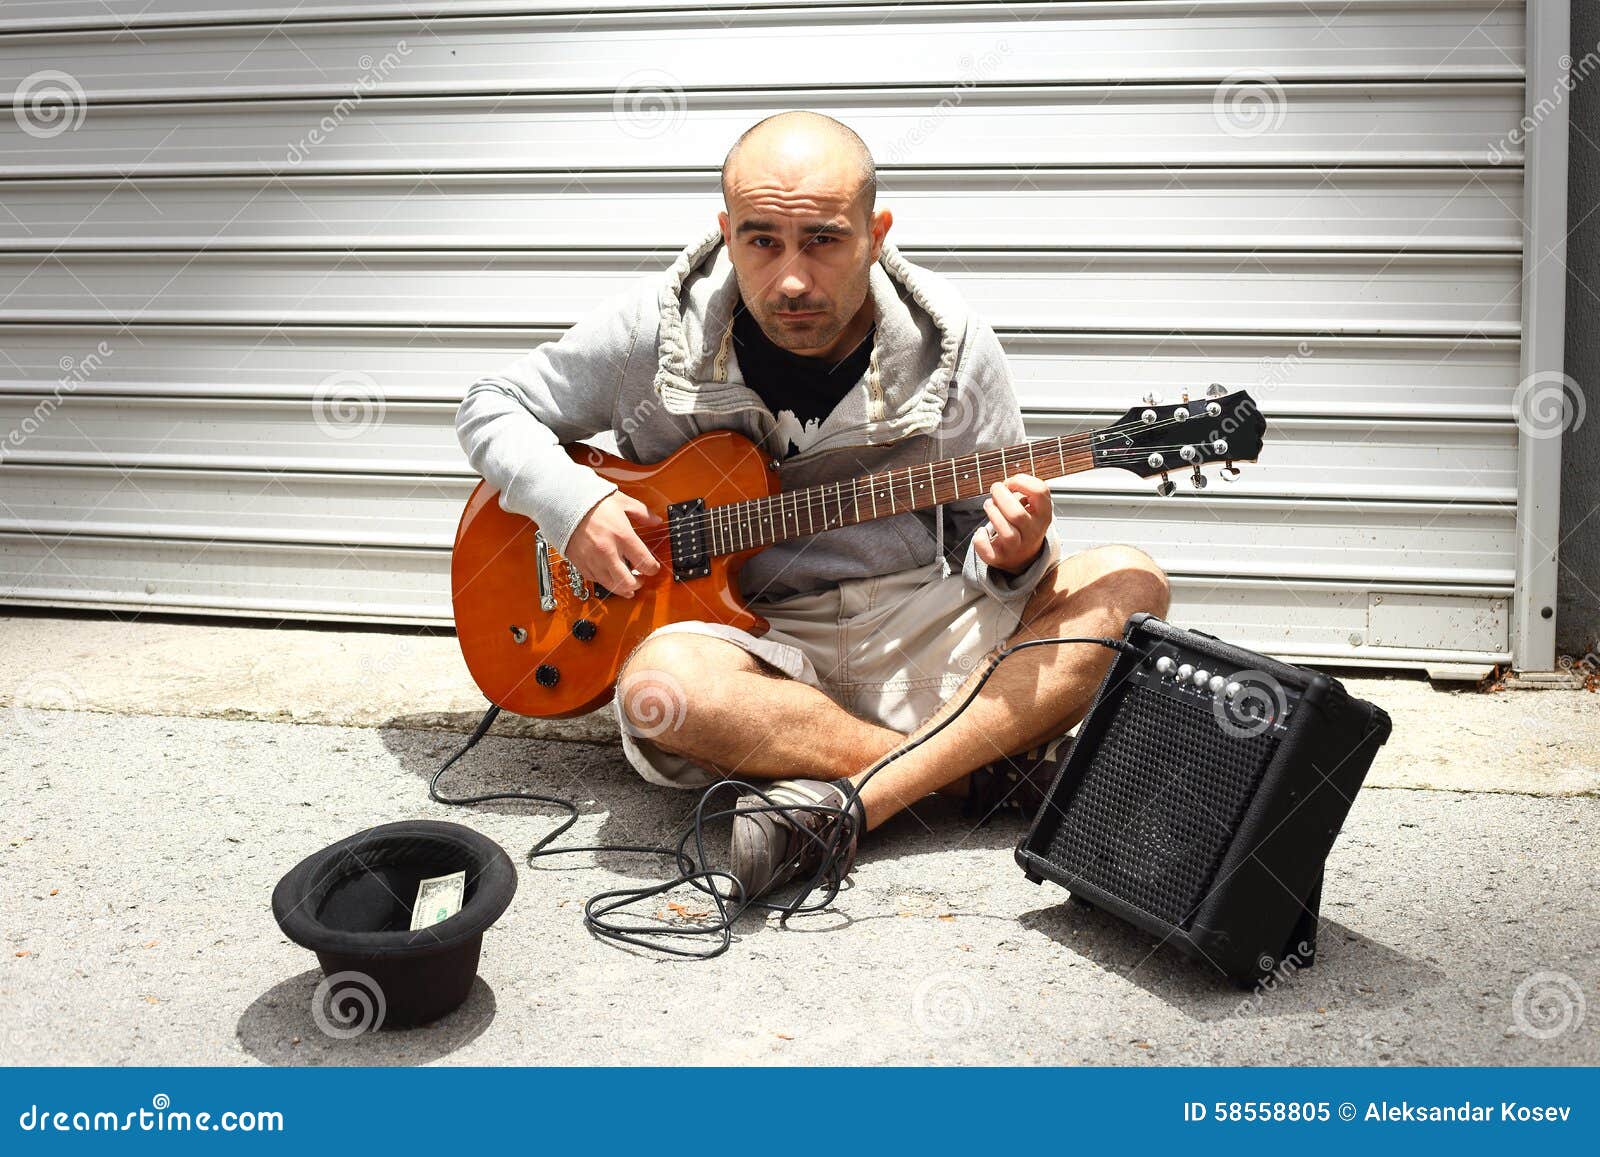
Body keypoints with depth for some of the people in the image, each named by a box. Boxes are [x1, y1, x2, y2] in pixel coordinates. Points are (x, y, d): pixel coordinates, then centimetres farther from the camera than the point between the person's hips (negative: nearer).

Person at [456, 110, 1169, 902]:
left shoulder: (952, 345, -3)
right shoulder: (656, 328, -5)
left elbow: (995, 535, 4)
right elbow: (492, 405, 7)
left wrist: (1010, 557, -21)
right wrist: (572, 504, -12)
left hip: (916, 628, 2)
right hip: (752, 641, -1)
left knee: (1126, 586, -20)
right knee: (662, 686, -37)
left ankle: (835, 805, -31)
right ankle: (990, 771, -21)